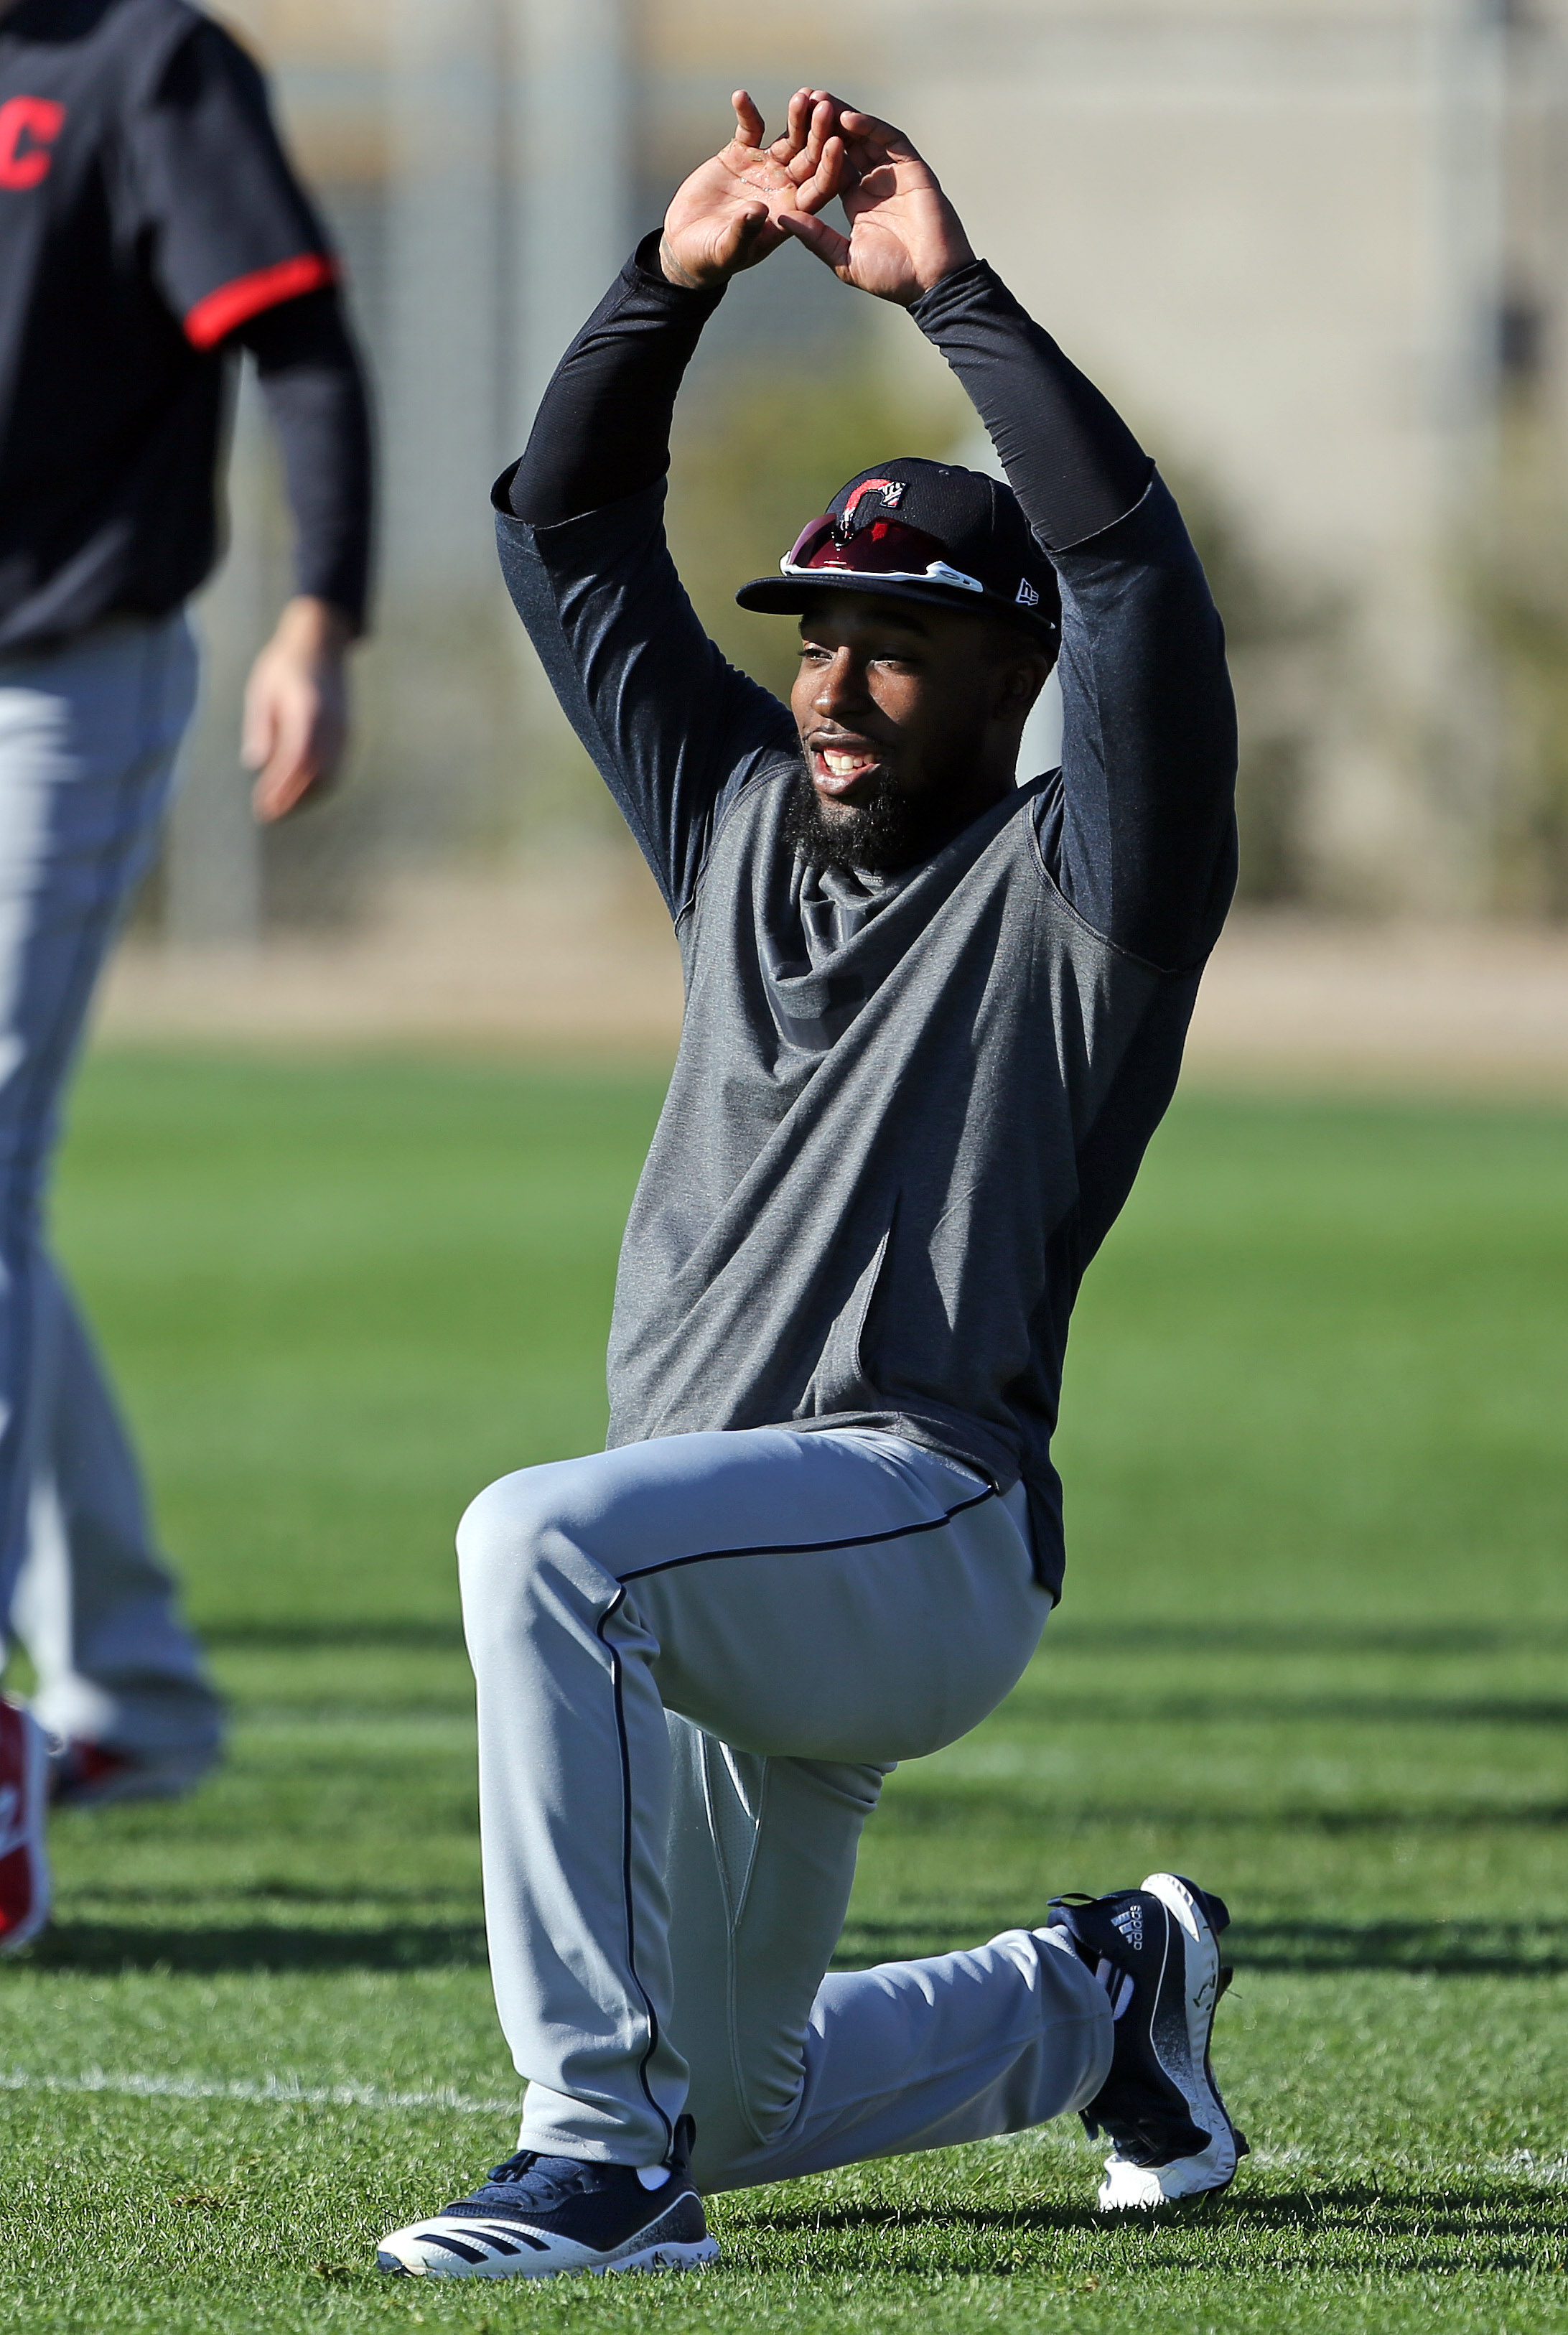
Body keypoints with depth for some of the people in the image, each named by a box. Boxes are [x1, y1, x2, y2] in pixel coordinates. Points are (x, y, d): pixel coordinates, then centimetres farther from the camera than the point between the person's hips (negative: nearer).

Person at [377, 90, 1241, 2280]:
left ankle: (611, 2159, -37)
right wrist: (677, 280, 6)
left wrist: (956, 294, -17)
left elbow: (1139, 570, -17)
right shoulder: (750, 826, 19)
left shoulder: (1080, 887, -1)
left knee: (547, 1537, -37)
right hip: (736, 1578, 8)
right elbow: (567, 527, 19)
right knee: (722, 2105, 13)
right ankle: (1097, 1998, 40)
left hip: (923, 1525, -8)